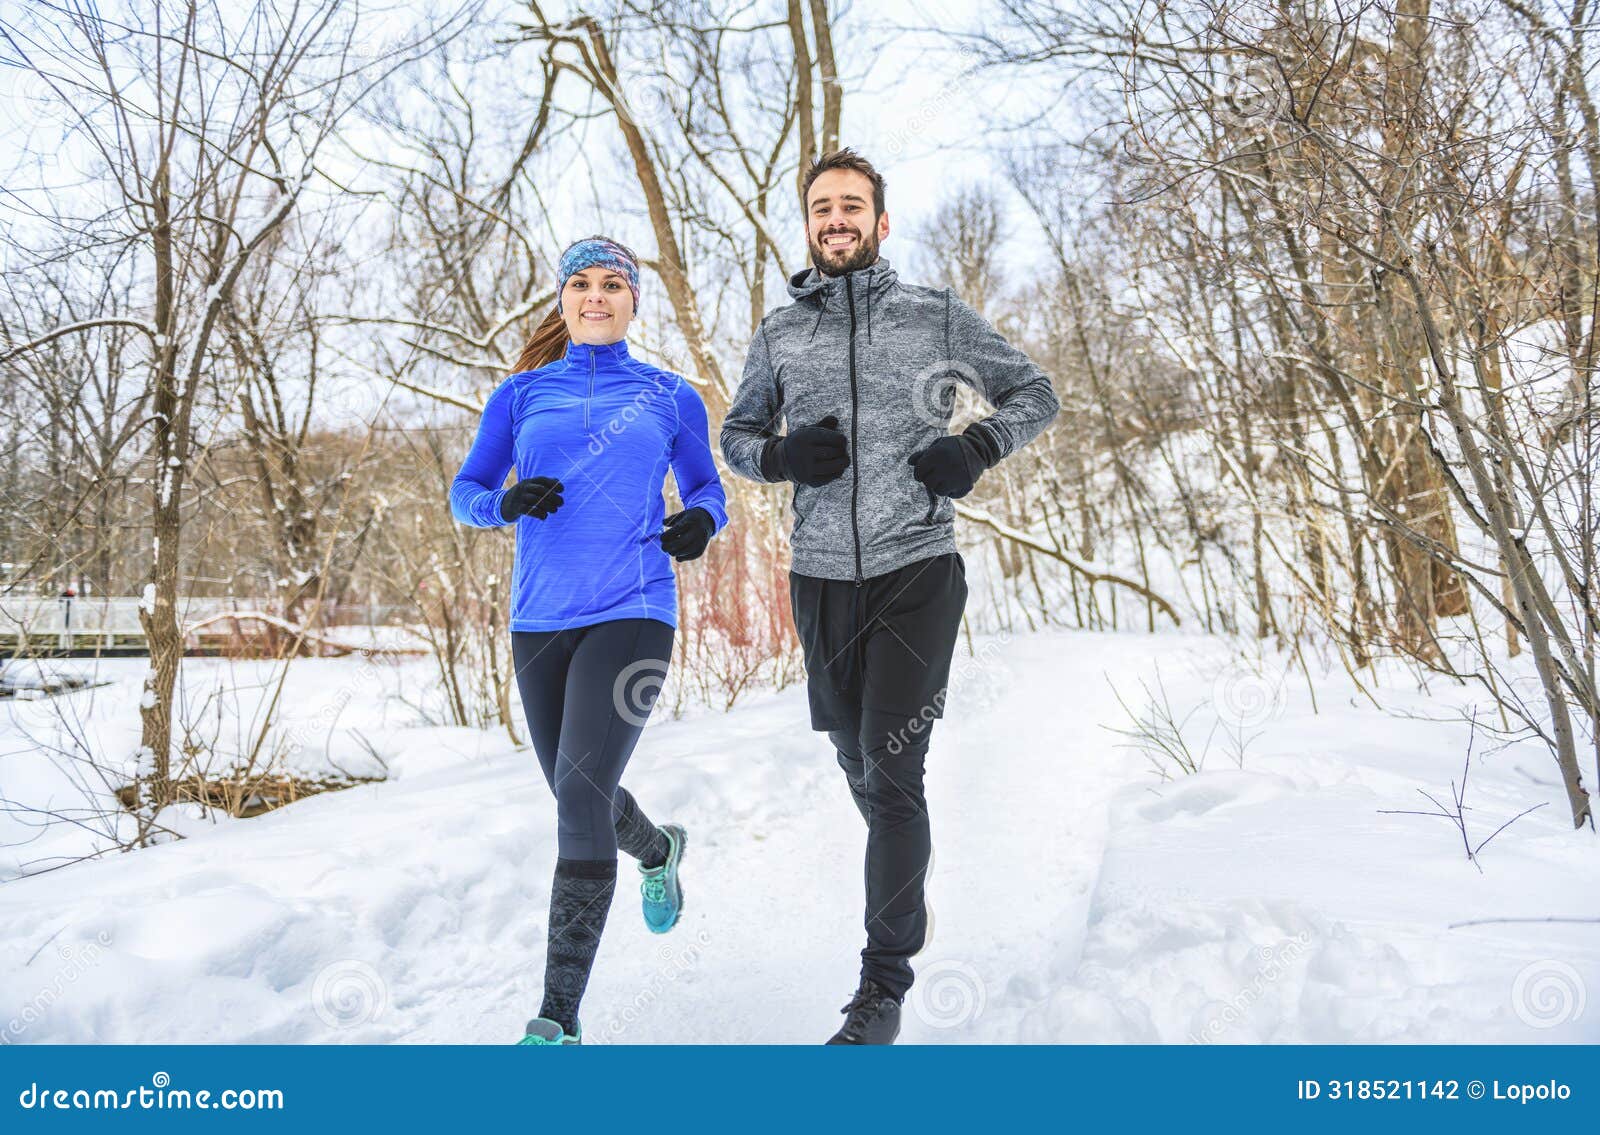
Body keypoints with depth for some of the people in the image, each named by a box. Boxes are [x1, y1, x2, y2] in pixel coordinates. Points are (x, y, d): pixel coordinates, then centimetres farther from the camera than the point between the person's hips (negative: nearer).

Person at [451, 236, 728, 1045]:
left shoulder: (671, 397, 7)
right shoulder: (521, 394, 10)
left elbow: (706, 488, 17)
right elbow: (464, 492, 12)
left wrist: (700, 521, -7)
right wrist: (505, 503, -11)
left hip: (630, 616, -3)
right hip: (540, 619, 4)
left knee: (581, 795, -17)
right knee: (579, 798, 15)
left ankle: (559, 1016, -7)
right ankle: (658, 849, 51)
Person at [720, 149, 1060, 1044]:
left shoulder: (938, 317, 2)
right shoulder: (780, 333, 8)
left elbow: (1036, 394, 10)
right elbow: (737, 434, 17)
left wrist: (978, 448, -9)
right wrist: (780, 455, -6)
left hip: (918, 571, -3)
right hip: (822, 577, 3)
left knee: (891, 766, -11)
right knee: (858, 760, 15)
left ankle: (885, 984, 1)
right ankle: (907, 883, 46)